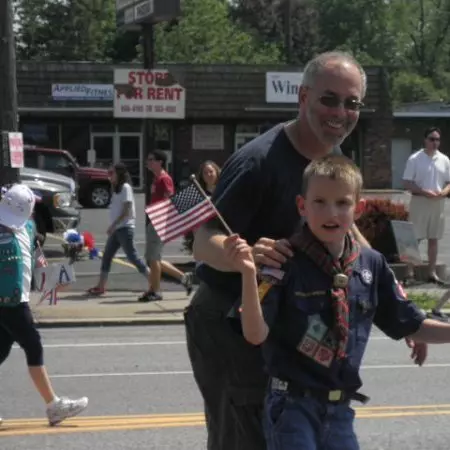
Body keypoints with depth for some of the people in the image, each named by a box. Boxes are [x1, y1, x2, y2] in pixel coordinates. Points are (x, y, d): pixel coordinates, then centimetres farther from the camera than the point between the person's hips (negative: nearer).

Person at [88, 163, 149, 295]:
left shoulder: (125, 187, -10)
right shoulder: (117, 188, 18)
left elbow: (127, 210, -16)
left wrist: (113, 225, -18)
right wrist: (112, 227, 11)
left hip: (125, 228, -9)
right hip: (116, 229, 9)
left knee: (132, 256, -9)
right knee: (106, 256, 8)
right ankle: (100, 286, 11)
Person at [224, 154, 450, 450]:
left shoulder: (372, 265, 1)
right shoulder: (285, 262, -13)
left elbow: (410, 325, 11)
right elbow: (256, 334, -19)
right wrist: (248, 274, -32)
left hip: (340, 409, 5)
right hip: (293, 406, -5)